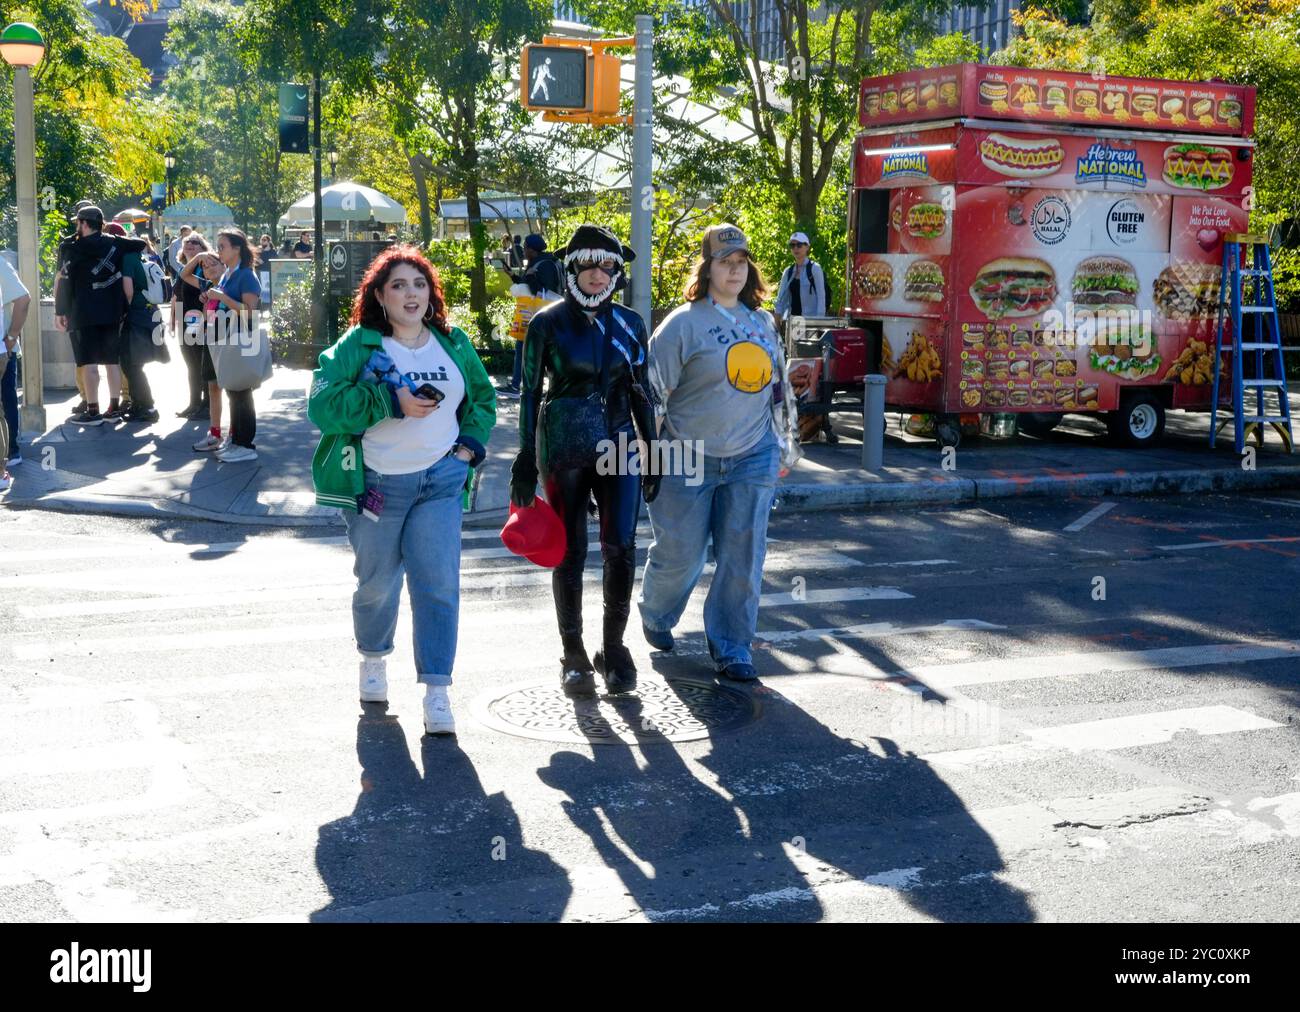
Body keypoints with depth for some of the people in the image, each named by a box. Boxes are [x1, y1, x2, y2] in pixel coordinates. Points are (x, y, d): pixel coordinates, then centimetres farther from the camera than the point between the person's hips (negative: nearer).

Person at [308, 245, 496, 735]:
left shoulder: (454, 343, 8)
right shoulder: (357, 346, -5)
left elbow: (482, 397, 20)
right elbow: (322, 405, -15)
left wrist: (470, 445, 4)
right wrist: (391, 402, -21)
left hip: (440, 482, 2)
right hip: (375, 486, -2)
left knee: (438, 584, -8)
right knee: (377, 582, 12)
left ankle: (437, 694, -4)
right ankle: (373, 660, 40)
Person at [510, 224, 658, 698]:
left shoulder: (629, 324, 6)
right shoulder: (547, 323, -2)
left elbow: (641, 392, 12)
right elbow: (530, 393, 1)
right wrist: (526, 459, -2)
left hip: (618, 445, 2)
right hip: (563, 449, -2)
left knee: (621, 547, -6)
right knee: (570, 552, 4)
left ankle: (613, 648, 11)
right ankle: (573, 656, 16)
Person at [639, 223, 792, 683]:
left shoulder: (761, 322, 10)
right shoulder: (685, 322, -8)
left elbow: (776, 386, 20)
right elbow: (652, 389, -8)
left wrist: (783, 447, 19)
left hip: (752, 460, 4)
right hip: (689, 460, -4)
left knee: (743, 556, 1)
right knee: (680, 554, 6)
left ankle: (730, 647, 13)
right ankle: (655, 615, 37)